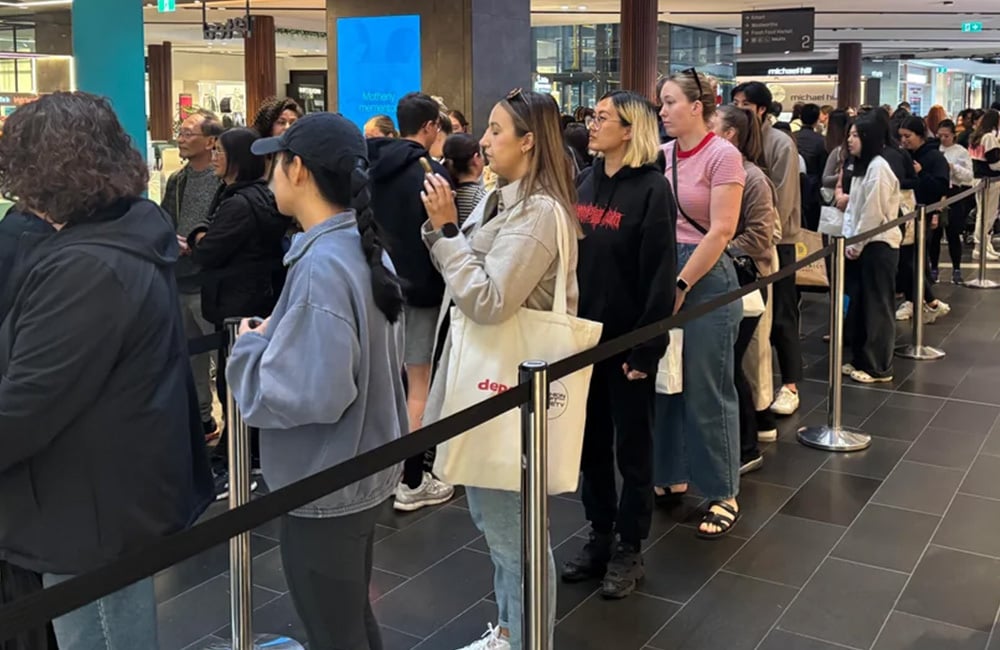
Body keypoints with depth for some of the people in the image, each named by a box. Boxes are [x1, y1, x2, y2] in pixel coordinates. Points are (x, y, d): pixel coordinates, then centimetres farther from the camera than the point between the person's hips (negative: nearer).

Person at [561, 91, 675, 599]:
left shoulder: (651, 189, -11)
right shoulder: (585, 182, 9)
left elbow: (660, 275, -15)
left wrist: (646, 346, -18)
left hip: (628, 339, -6)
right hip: (583, 334, 6)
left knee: (631, 445, 6)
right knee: (590, 442, 14)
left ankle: (629, 550, 20)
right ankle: (599, 537, 29)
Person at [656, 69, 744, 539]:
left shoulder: (723, 156, -9)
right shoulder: (661, 156, 8)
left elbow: (720, 232, -15)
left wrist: (682, 285, -15)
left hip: (706, 279, -6)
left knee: (707, 391, 0)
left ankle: (724, 496, 13)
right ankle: (670, 477, 29)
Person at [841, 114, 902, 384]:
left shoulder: (878, 167, -16)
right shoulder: (861, 166, 14)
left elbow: (874, 213, -19)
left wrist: (856, 245, -13)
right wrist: (848, 241, 7)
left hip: (878, 245, -9)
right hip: (861, 244, 9)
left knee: (877, 307, -2)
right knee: (858, 304, 13)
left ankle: (879, 368, 6)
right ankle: (861, 360, 23)